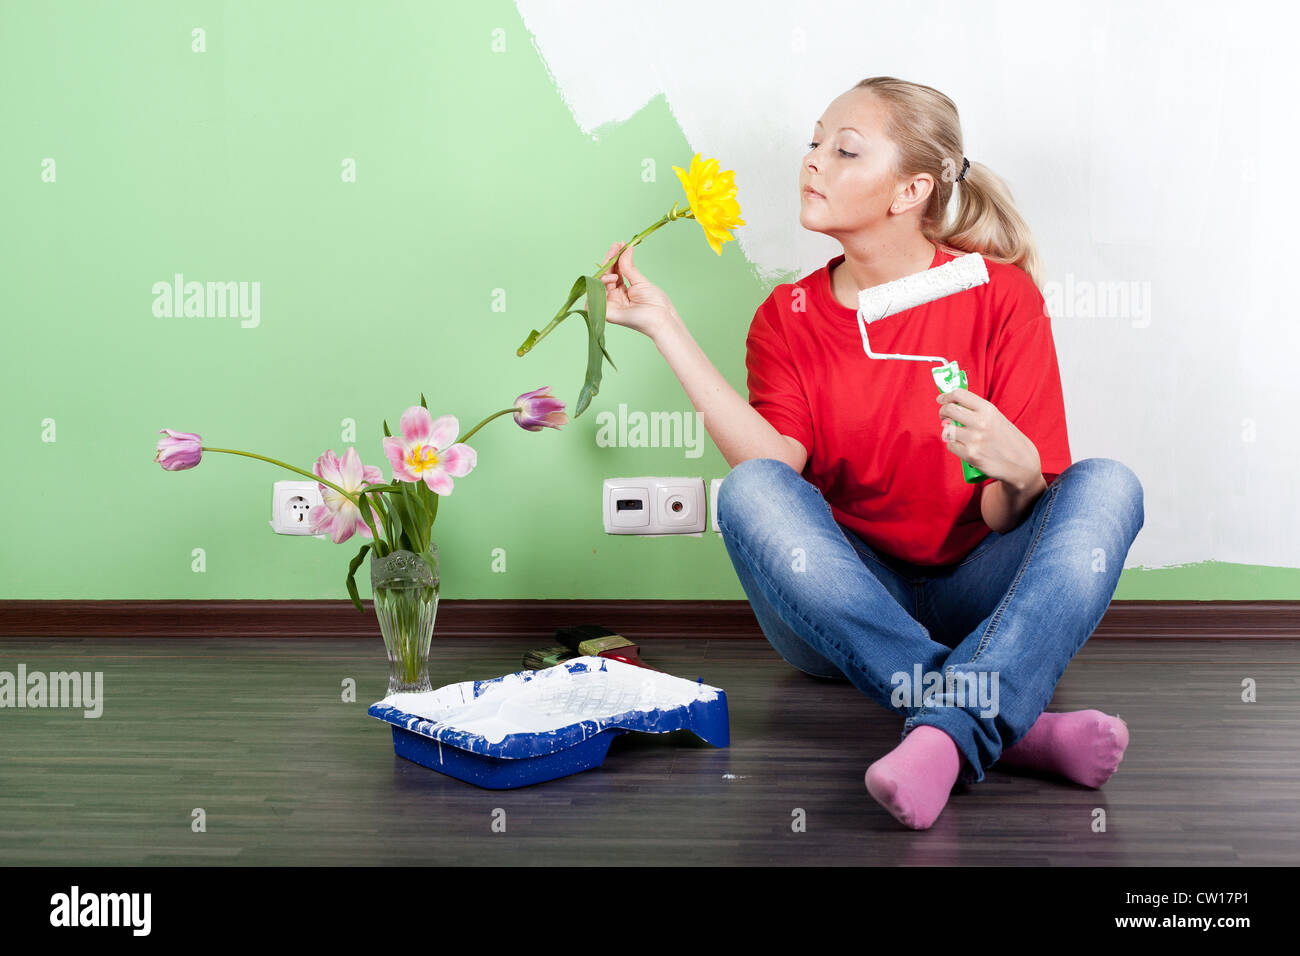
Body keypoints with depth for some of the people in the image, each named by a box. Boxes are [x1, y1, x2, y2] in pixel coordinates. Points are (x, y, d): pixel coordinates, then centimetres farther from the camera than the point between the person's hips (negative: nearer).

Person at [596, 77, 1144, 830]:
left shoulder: (1001, 294, -2)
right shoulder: (787, 318, 5)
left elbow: (1012, 520, -6)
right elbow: (774, 466, -15)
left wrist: (1016, 469, -31)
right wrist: (663, 324, -15)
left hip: (979, 602, -1)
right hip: (845, 612, 1)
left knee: (1106, 485, -23)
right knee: (750, 490, -26)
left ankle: (945, 735, -44)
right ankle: (1011, 725, -36)